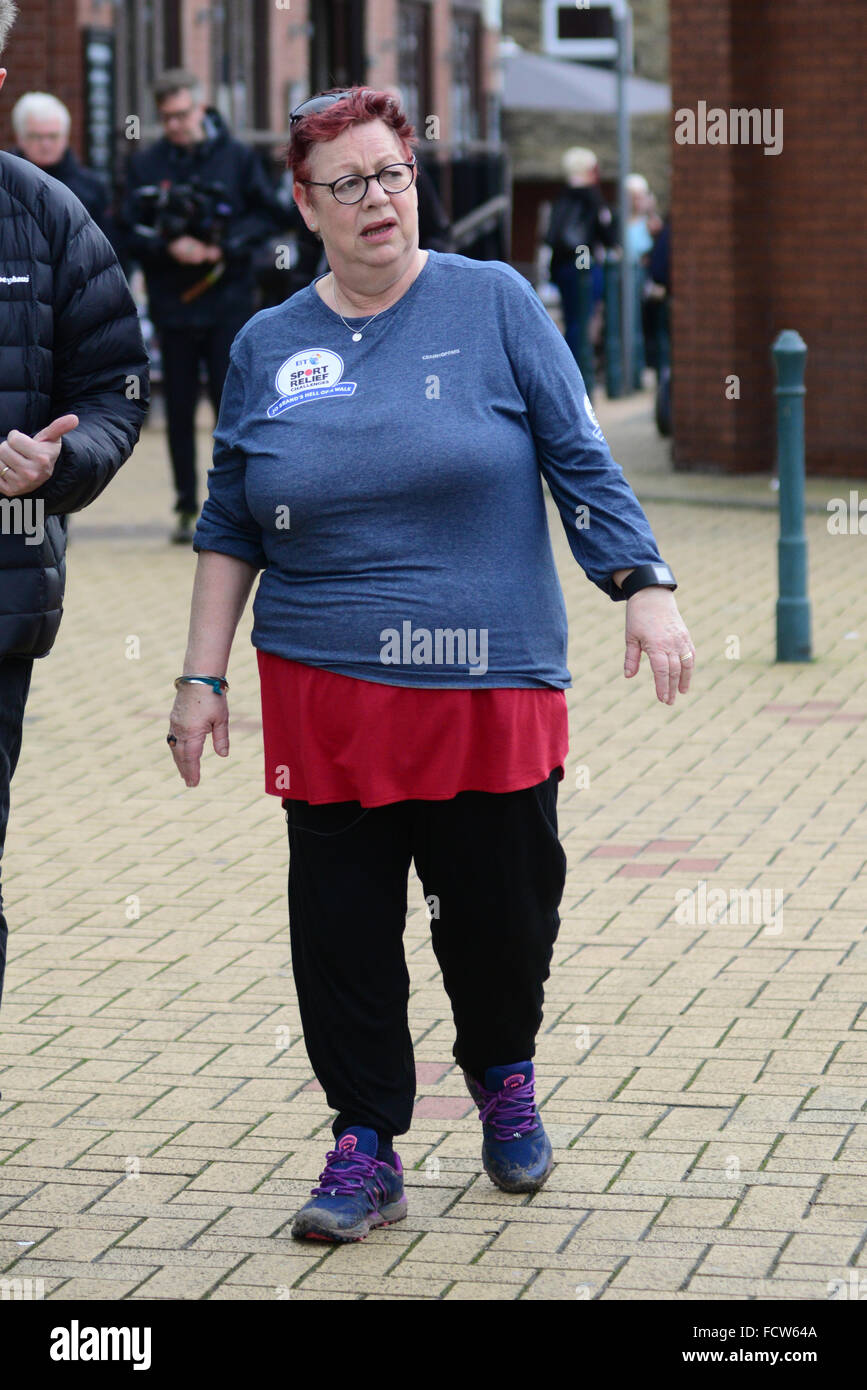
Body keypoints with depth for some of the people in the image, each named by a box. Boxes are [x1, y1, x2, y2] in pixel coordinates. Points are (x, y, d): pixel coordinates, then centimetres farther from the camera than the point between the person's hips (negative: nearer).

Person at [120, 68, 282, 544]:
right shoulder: (145, 165, 4)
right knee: (180, 411, 6)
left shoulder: (236, 157, 1)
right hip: (172, 305, 2)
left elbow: (268, 215, 2)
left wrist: (225, 246, -11)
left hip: (228, 303, -1)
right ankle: (187, 507, 15)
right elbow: (131, 231, 1)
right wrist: (168, 246, -17)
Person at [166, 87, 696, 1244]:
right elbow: (230, 527, 14)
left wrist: (644, 586, -10)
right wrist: (203, 676, 10)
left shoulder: (495, 303, 1)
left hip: (492, 685, -1)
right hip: (326, 694, 2)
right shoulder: (268, 346, 8)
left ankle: (503, 1075, 34)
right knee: (342, 922, 1)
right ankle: (366, 1146, 14)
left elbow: (582, 460, 1)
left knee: (502, 908, 4)